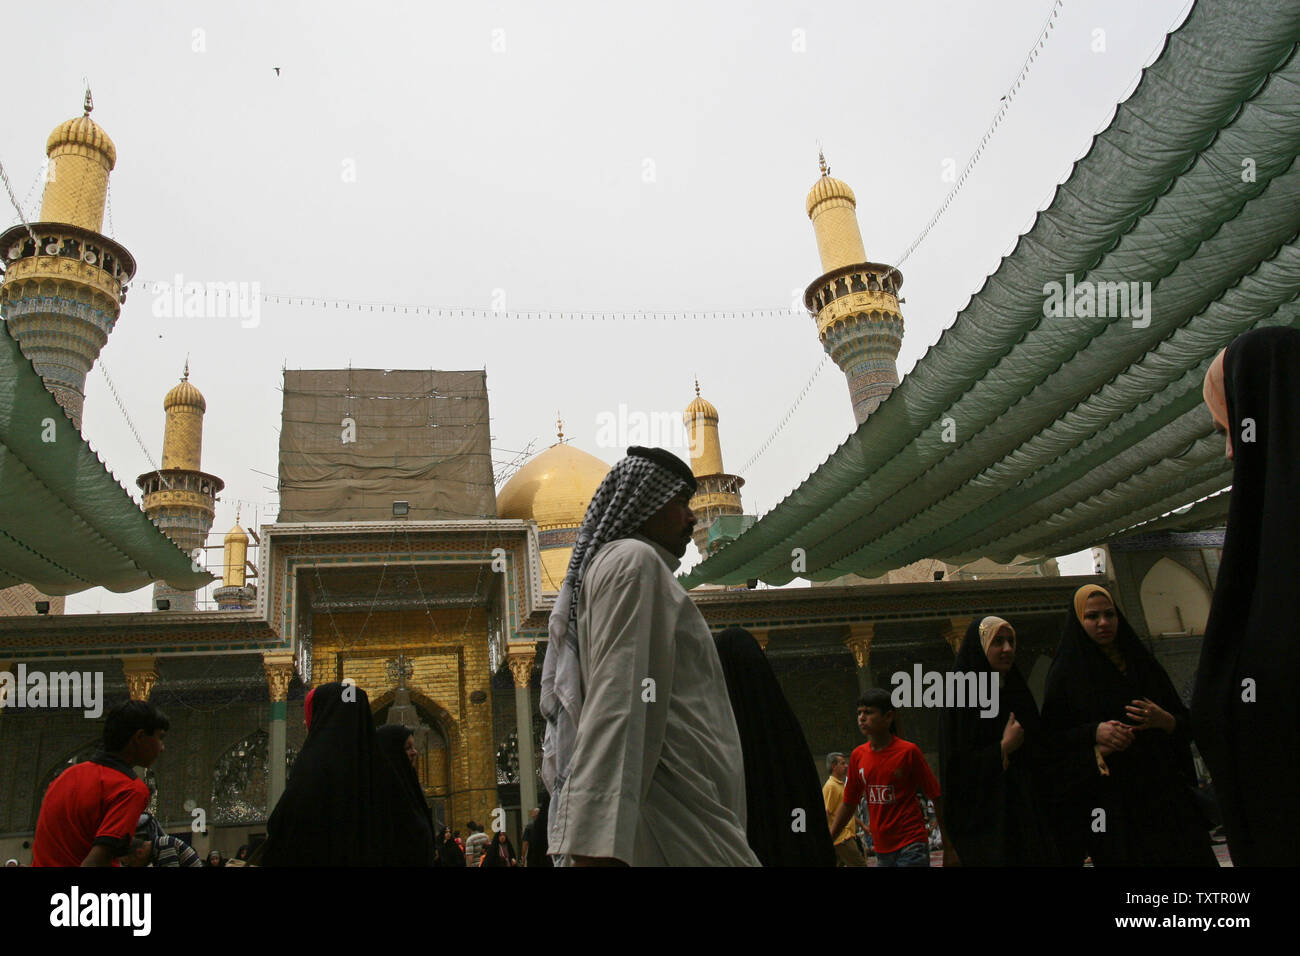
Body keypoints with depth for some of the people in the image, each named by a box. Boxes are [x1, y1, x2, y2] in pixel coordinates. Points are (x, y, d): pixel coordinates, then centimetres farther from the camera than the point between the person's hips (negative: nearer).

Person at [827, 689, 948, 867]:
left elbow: (937, 799, -5)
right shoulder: (858, 755, 5)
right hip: (882, 851, 5)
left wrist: (948, 849, -5)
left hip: (912, 847, -5)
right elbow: (848, 804, 12)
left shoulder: (908, 752, -8)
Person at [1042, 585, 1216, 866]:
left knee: (1187, 856, -7)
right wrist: (1094, 732, -15)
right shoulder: (1066, 672, 4)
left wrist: (1164, 720, -8)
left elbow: (1186, 725, 13)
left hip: (1161, 788, 3)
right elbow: (1051, 736, 0)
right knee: (1124, 856, -12)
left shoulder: (1143, 664, 14)